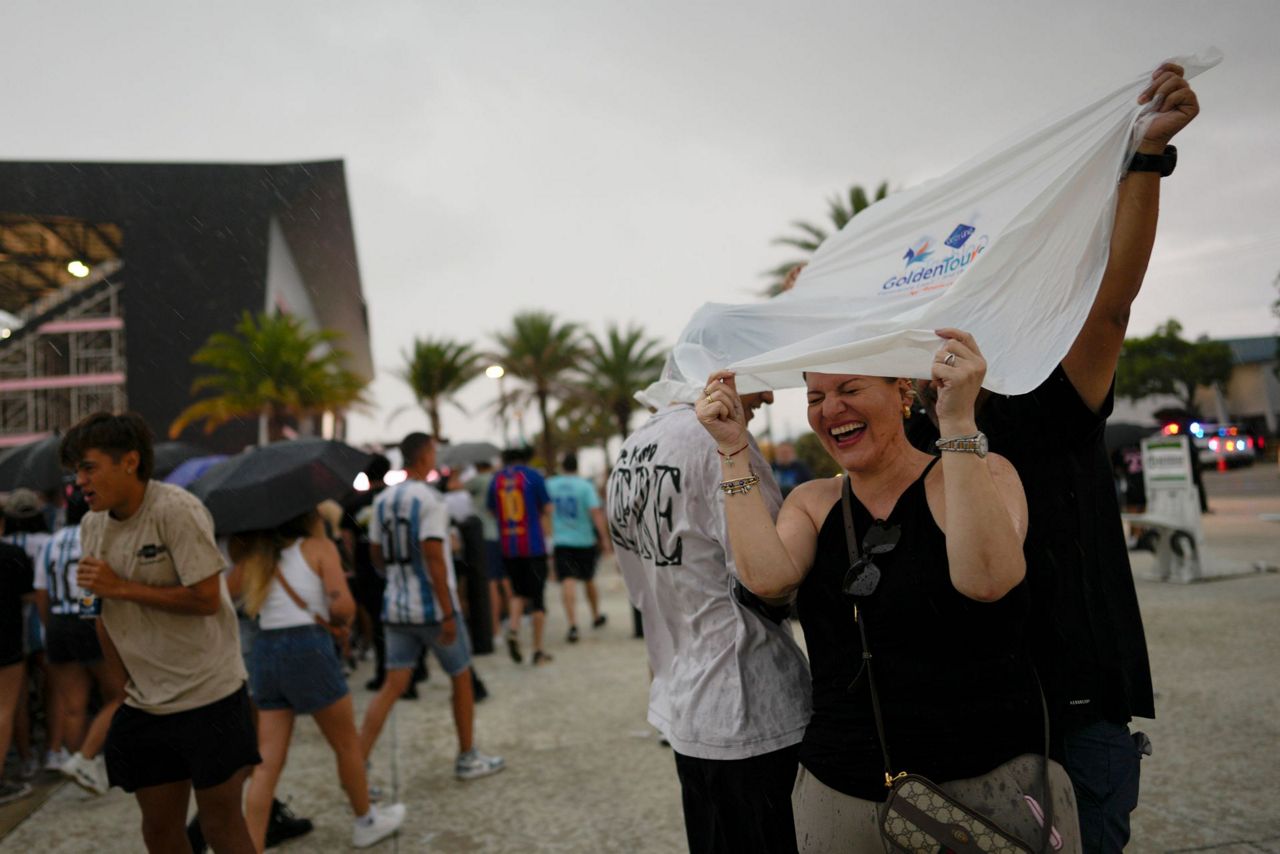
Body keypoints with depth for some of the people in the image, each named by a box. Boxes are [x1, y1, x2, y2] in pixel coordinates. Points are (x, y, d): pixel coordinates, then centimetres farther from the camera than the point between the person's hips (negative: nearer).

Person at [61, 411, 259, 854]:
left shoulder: (176, 510, -17)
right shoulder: (91, 525, 4)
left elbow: (206, 598, -22)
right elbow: (104, 612, 14)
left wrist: (120, 587, -18)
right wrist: (121, 677, 11)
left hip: (208, 696, -6)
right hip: (143, 703, 7)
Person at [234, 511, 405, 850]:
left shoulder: (253, 557, 13)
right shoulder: (319, 547, -3)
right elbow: (343, 606, -14)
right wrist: (338, 620, 7)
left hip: (263, 652, 5)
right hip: (308, 649, -5)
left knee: (267, 764, 8)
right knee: (347, 745, 15)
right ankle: (366, 821, 32)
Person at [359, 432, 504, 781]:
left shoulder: (383, 500, 7)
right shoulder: (430, 500, -15)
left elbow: (376, 553, 13)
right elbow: (433, 557, -21)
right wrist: (448, 614, -18)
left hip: (396, 608, 6)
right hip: (433, 608, -6)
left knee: (393, 686, 7)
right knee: (461, 679, 12)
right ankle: (467, 758, 23)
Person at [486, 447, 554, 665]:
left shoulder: (496, 478, 4)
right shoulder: (533, 476, -6)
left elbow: (491, 508, 14)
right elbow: (547, 509, -4)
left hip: (507, 547, 3)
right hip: (533, 545, -3)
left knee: (519, 592, 20)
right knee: (537, 596, 5)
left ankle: (513, 628, -5)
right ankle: (538, 650, 9)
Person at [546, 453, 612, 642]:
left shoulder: (549, 484, 1)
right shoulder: (585, 486, -7)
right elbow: (596, 512, -15)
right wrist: (605, 538, -15)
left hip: (561, 540, 0)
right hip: (585, 541, 0)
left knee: (568, 582, -7)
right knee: (589, 580, 17)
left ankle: (573, 624, -21)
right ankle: (596, 616, 35)